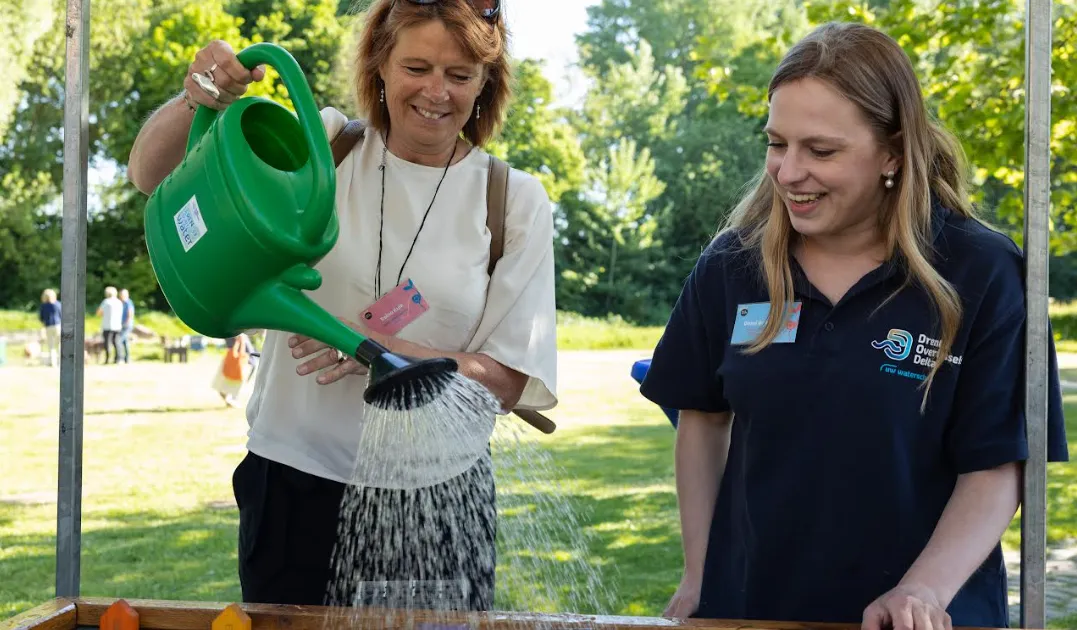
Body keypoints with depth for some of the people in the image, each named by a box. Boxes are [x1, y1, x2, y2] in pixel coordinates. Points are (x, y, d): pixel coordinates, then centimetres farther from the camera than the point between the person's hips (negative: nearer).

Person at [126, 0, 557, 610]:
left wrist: (389, 352, -21)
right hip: (294, 483, 0)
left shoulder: (516, 201, -2)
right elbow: (153, 175, -2)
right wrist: (196, 101, -23)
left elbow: (511, 381, -4)